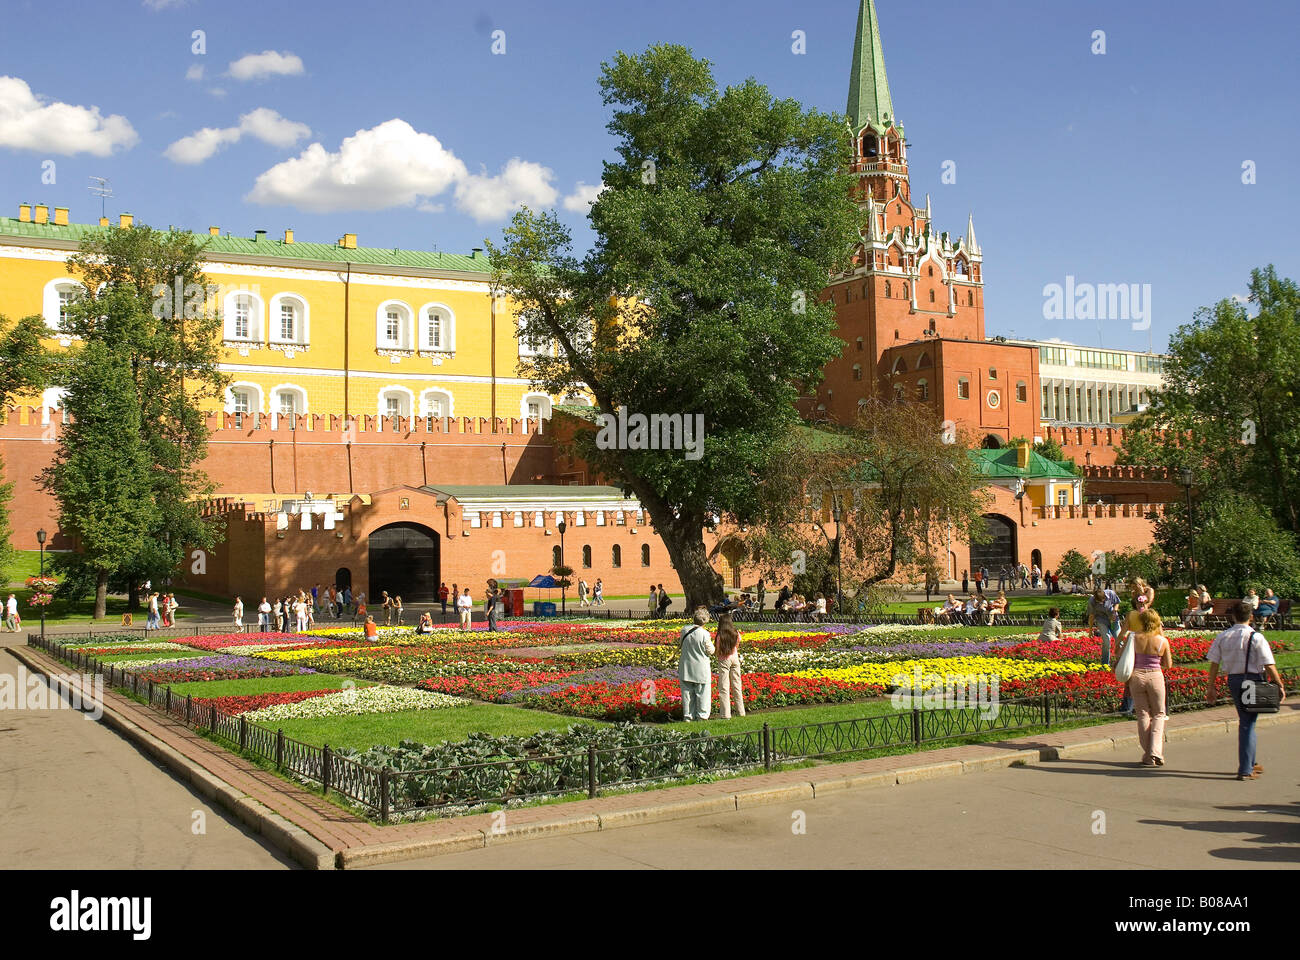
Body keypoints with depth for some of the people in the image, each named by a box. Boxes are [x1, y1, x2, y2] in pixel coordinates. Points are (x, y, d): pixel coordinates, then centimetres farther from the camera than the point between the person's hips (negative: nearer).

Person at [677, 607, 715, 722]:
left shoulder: (684, 630, -6)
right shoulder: (704, 634, -18)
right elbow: (710, 651, -8)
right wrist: (710, 642, 9)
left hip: (686, 668, 4)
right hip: (701, 670, -4)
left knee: (687, 692, 11)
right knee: (702, 694, 8)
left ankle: (688, 716, 15)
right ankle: (702, 716, 11)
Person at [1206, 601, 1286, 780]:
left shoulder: (1222, 637, 1)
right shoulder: (1256, 637, -12)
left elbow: (1214, 664, 2)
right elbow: (1269, 665, -13)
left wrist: (1211, 687, 9)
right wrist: (1280, 686, -3)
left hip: (1232, 680, 4)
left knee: (1245, 720, 20)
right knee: (1248, 724, 1)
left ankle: (1250, 763, 31)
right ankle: (1245, 770, 3)